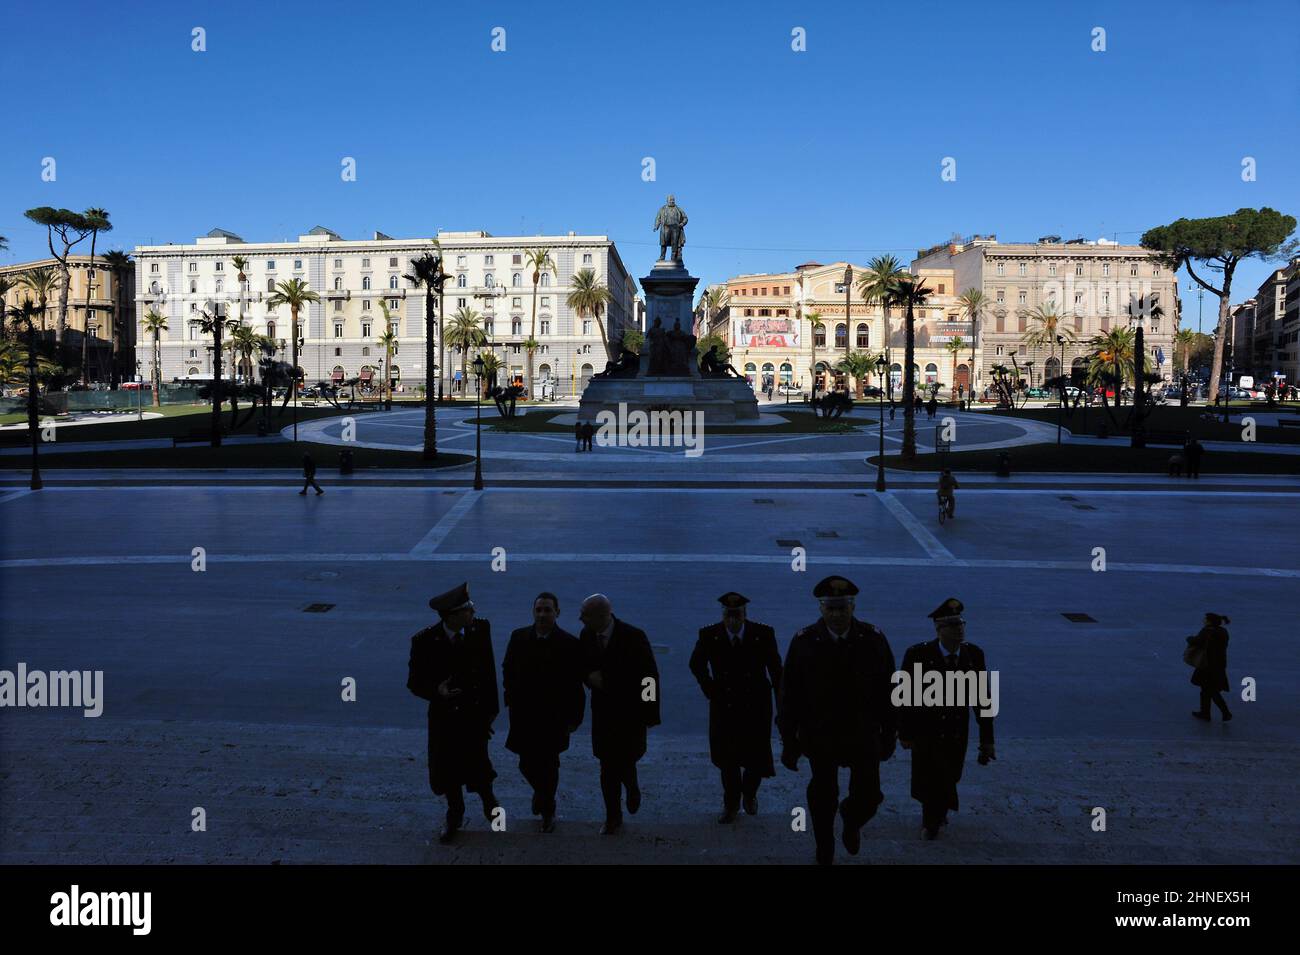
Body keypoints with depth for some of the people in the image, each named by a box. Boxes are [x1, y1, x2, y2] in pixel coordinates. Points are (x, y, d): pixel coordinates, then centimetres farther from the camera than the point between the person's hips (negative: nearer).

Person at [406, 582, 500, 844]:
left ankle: (487, 798, 43)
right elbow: (414, 682, -9)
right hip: (444, 716, 0)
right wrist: (436, 691, -29)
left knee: (477, 765, 9)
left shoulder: (481, 629, -16)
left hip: (476, 713, 0)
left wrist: (491, 709, -1)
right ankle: (455, 815, 42)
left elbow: (489, 670, -5)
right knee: (447, 769, 15)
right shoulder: (424, 641, -20)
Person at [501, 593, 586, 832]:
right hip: (523, 716, 3)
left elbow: (576, 684, -9)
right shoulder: (518, 637, -3)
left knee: (549, 766, 10)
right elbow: (507, 670, 8)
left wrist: (574, 717, -8)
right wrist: (511, 699, 3)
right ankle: (541, 792, 45)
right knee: (527, 764, 11)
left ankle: (547, 810, 34)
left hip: (554, 718, -2)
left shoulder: (570, 644, -13)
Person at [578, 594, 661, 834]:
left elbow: (650, 676, -12)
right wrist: (590, 676, -14)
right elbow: (582, 665, 11)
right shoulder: (586, 635, -6)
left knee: (624, 763, -1)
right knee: (607, 767, 6)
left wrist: (651, 713, -10)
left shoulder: (634, 636, -19)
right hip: (603, 711, 4)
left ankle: (632, 788, 33)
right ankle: (613, 818, 22)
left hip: (631, 712, -3)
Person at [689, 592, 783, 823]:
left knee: (756, 758, 7)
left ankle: (749, 794, 38)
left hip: (756, 708, -1)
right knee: (727, 760, 11)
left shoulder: (763, 634, -15)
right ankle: (731, 803, 34)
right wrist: (709, 690, 1)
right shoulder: (709, 635, -13)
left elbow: (776, 670, -3)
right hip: (724, 707, 1)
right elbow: (696, 664, 7)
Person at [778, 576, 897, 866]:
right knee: (823, 799, 14)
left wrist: (889, 735, 1)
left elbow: (887, 692, -2)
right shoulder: (804, 641, -13)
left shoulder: (873, 639, -11)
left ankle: (851, 823, 39)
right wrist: (789, 742, -5)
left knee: (868, 796, 2)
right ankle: (824, 855, 40)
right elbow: (789, 696, -7)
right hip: (820, 737, 0)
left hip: (864, 736, 0)